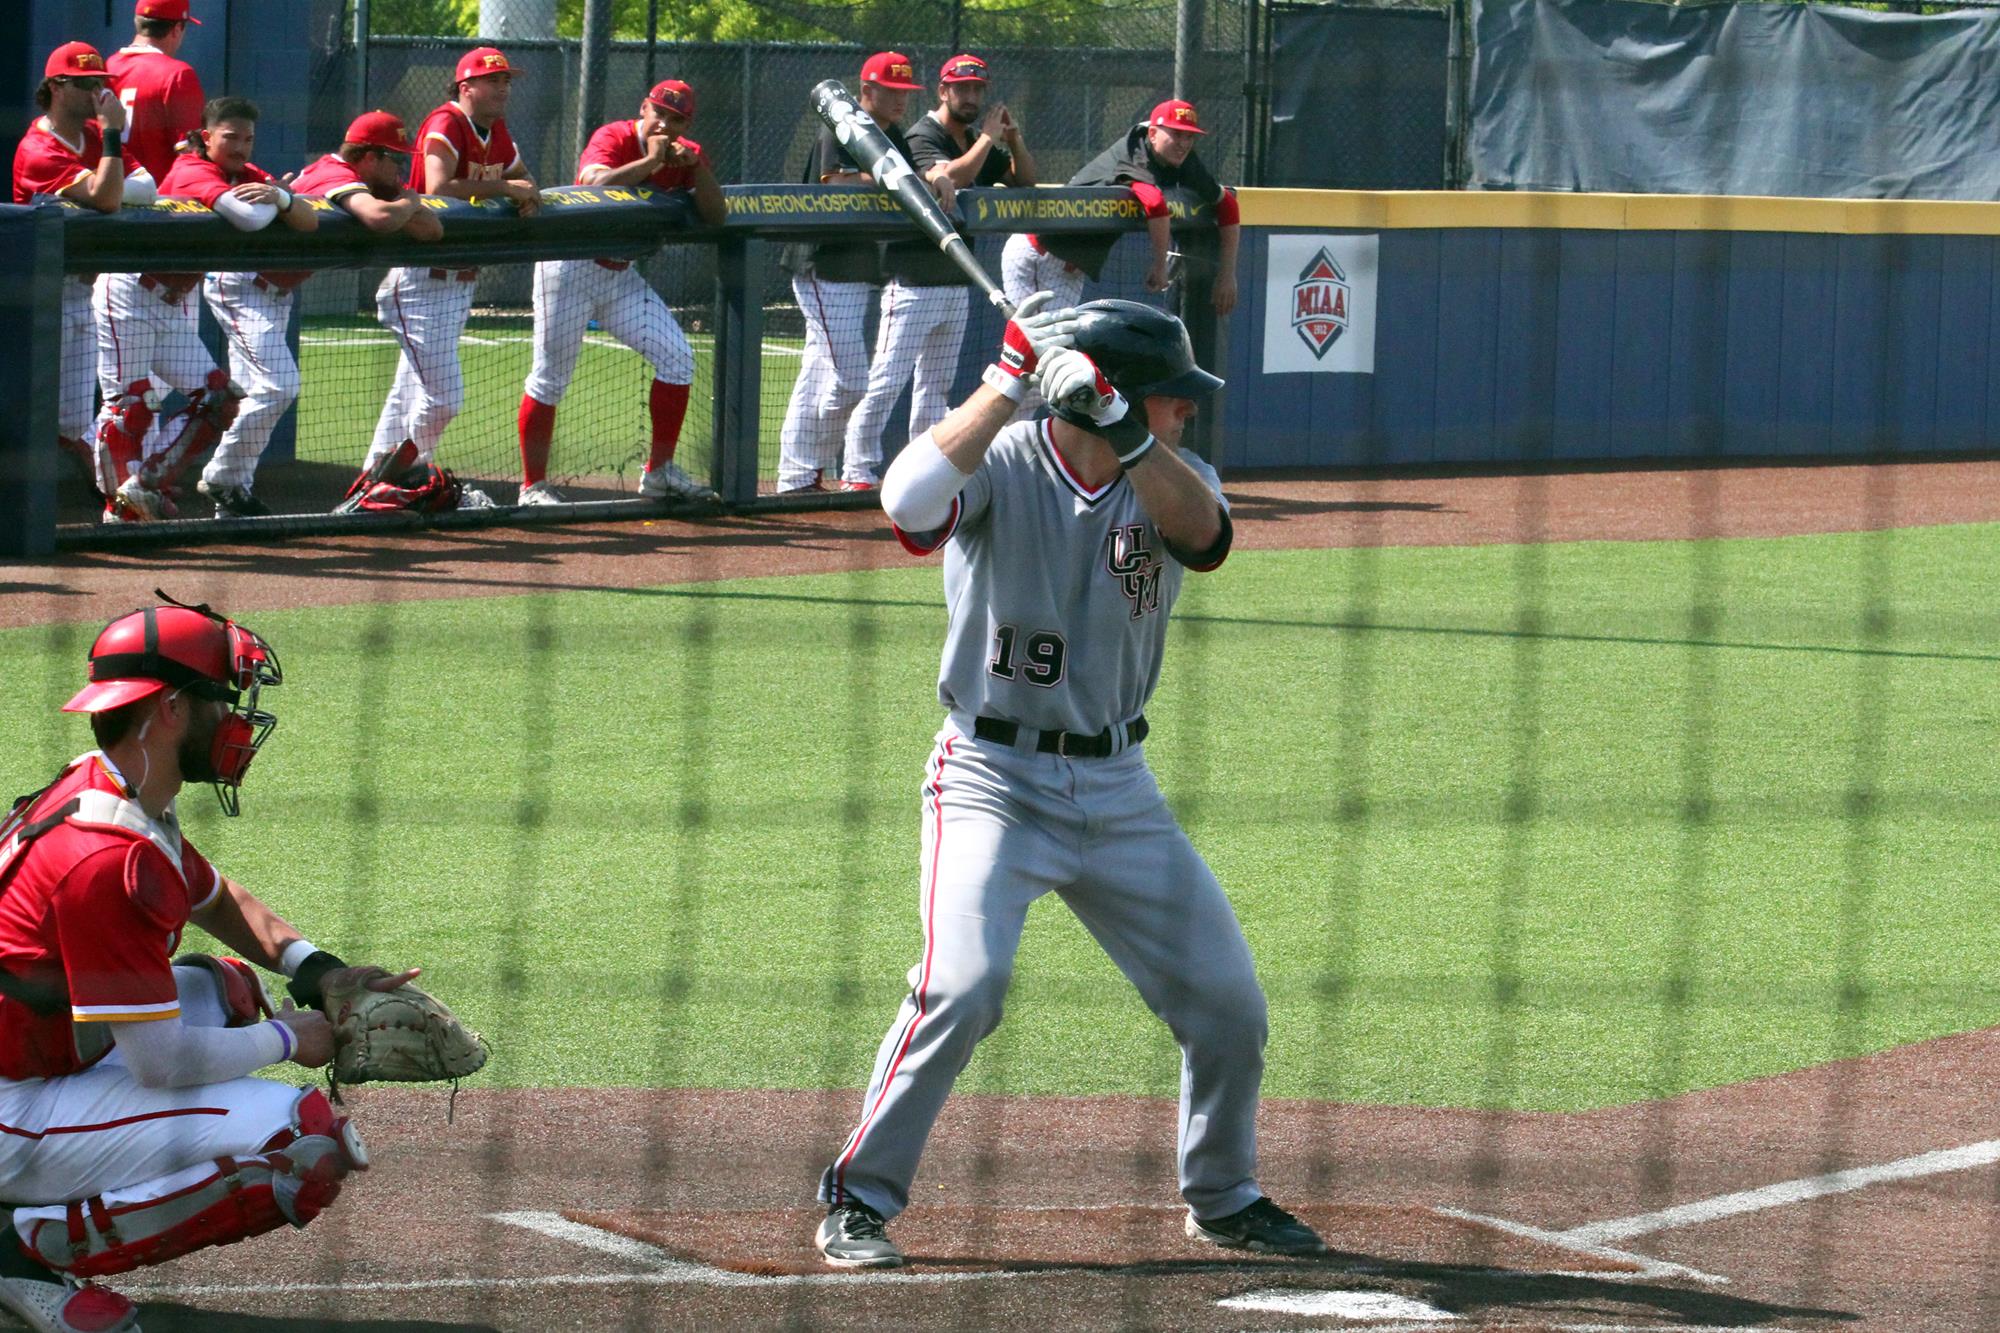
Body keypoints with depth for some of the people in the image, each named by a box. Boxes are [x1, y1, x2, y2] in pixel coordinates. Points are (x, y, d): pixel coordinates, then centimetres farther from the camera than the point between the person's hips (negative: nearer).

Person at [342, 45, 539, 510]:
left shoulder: (497, 134, 10)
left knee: (411, 392, 12)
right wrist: (503, 188, -22)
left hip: (461, 280, 9)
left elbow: (524, 180, 24)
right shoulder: (446, 124, -16)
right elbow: (438, 189, -30)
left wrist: (528, 195, -1)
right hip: (422, 281, -9)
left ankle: (371, 483, 19)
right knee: (444, 396, -11)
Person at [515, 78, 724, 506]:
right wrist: (651, 162, -30)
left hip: (620, 276, 6)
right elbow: (596, 183, -36)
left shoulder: (685, 155, 3)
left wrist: (697, 166, -16)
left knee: (677, 356, -2)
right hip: (571, 269, -6)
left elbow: (715, 217, -4)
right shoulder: (613, 139, -16)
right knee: (551, 377, -5)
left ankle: (660, 471, 6)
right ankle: (533, 485, 2)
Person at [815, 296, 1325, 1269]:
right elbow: (910, 498, -31)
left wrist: (1114, 424, -34)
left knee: (1228, 1003, 6)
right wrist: (1009, 377, -28)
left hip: (1118, 788, 5)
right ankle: (857, 1200, -10)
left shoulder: (1167, 477, 2)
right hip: (993, 777, -5)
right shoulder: (999, 468, -10)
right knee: (962, 985, -24)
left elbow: (1200, 531, -21)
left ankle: (1223, 1198, 30)